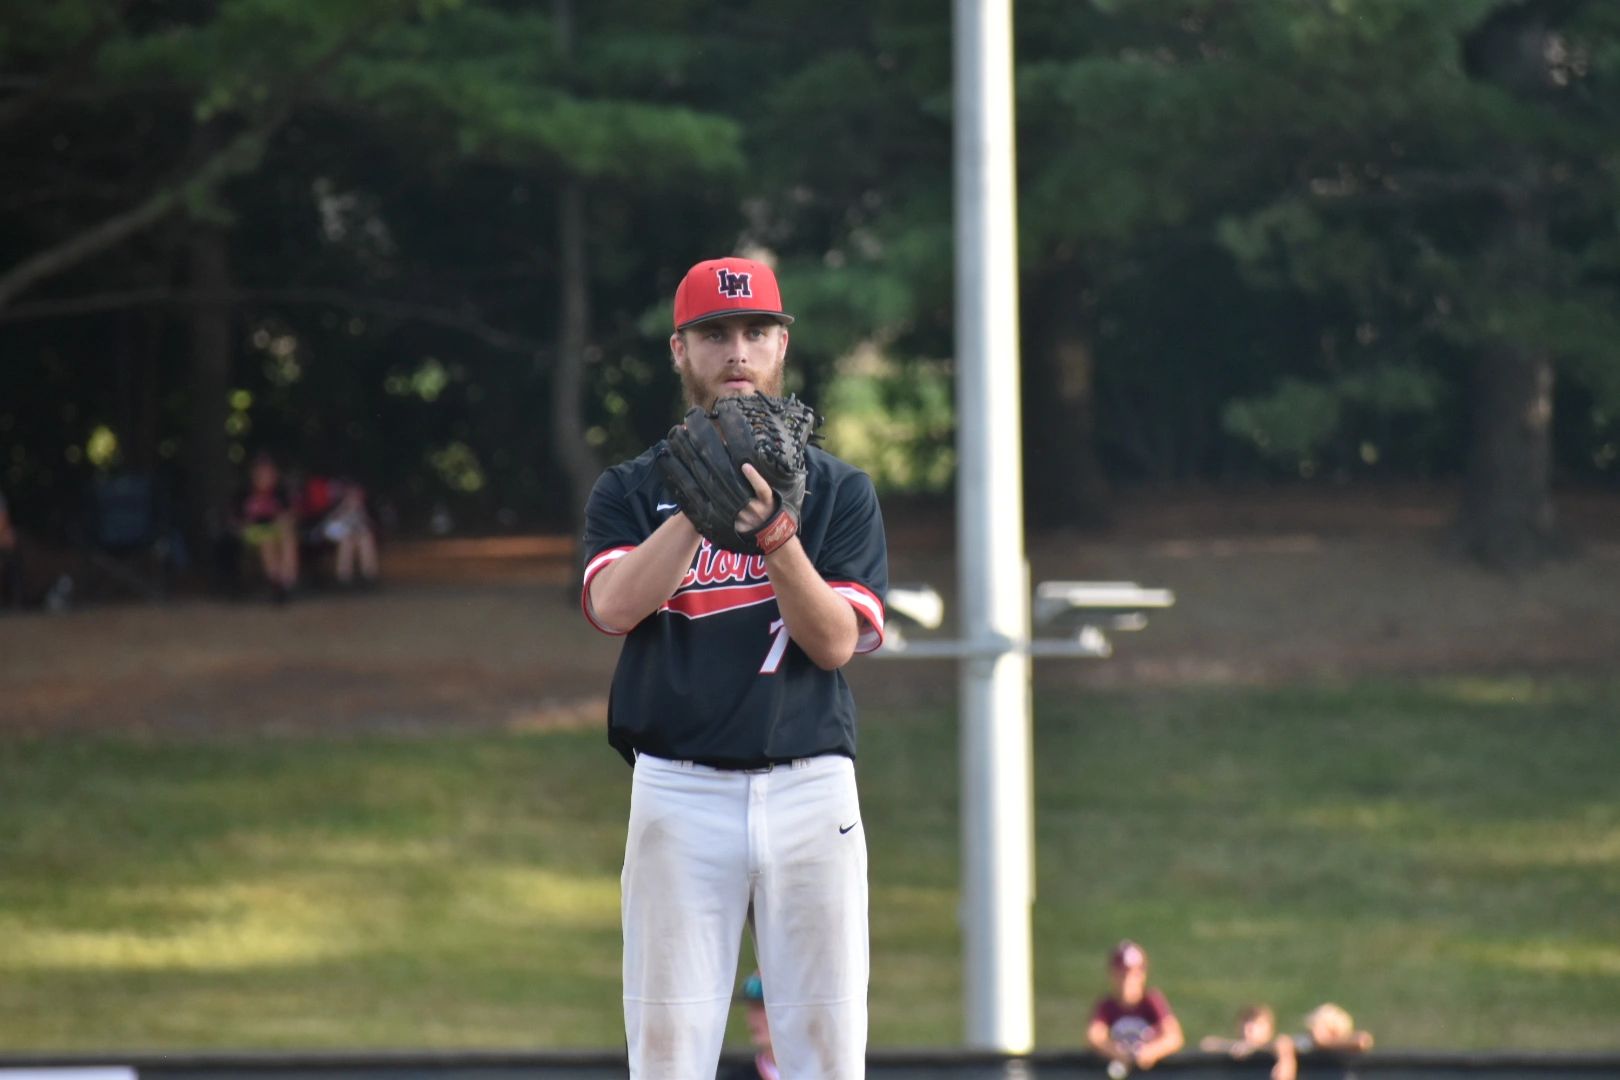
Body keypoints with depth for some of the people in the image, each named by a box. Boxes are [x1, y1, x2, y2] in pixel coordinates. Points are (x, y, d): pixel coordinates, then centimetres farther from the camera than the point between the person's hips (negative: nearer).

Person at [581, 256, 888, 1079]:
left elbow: (837, 641, -4)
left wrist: (773, 534, -19)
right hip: (680, 795, 0)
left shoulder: (840, 491, 9)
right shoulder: (632, 491, 9)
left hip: (810, 789, 0)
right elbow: (615, 607, -9)